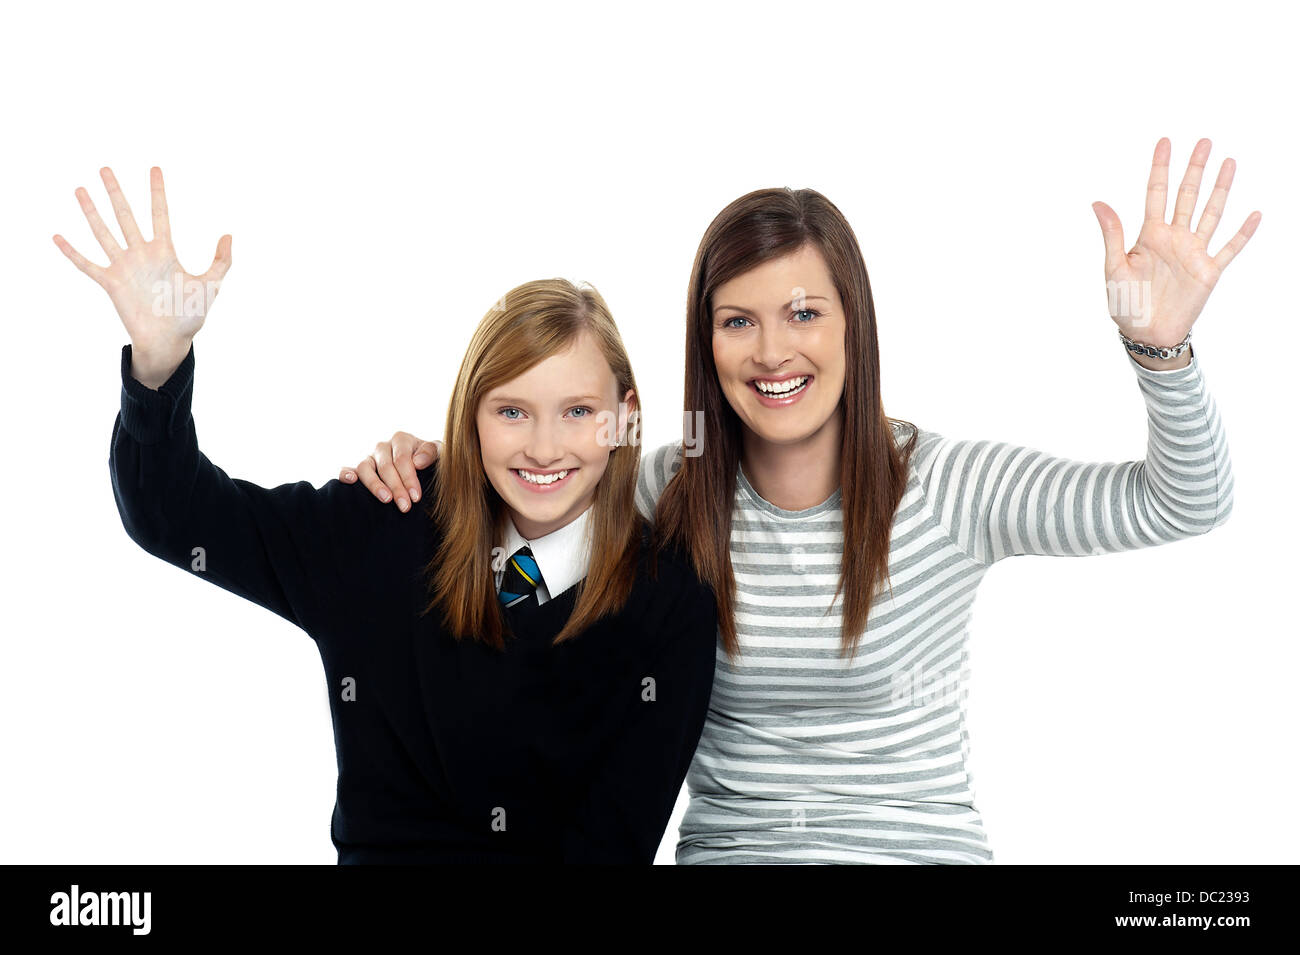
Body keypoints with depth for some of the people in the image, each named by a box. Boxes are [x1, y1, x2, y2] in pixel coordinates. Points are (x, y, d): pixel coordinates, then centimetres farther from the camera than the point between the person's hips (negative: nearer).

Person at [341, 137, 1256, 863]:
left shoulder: (941, 487, -8)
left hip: (916, 846, -1)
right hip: (720, 846, 2)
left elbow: (1183, 505, -11)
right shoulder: (667, 494, 0)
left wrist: (1161, 346, -26)